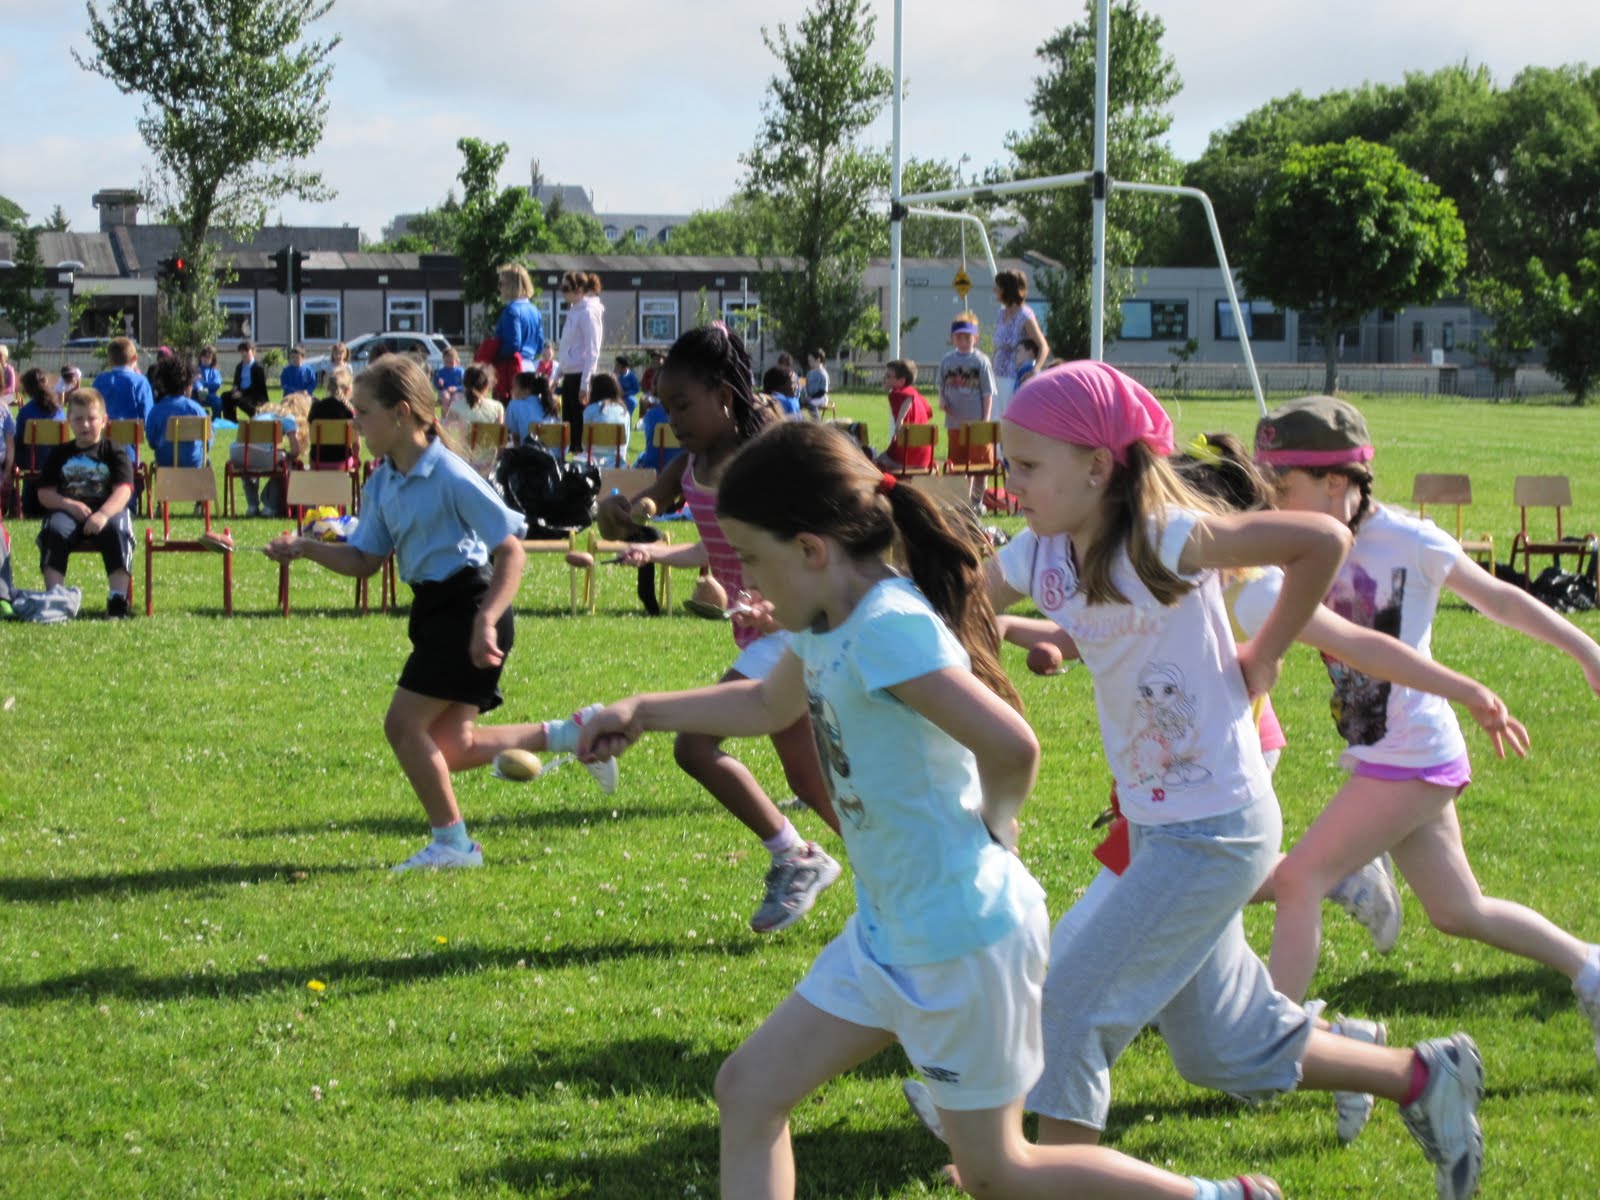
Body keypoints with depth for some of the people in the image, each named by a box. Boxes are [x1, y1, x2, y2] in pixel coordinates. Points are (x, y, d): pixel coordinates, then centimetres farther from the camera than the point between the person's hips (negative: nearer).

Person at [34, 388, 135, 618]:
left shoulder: (114, 453, 7)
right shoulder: (60, 454, 16)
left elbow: (123, 491, -8)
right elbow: (44, 493, 8)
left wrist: (103, 514, -28)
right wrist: (70, 505, -14)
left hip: (107, 510, -1)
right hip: (67, 511, 2)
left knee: (117, 531, -33)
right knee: (55, 530, -31)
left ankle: (117, 598, -32)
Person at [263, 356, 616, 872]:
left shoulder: (451, 477, -17)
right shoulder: (382, 485, 7)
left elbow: (511, 551, -17)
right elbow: (363, 559, 14)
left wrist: (485, 621, -26)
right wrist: (305, 548, -2)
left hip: (467, 607, -9)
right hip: (435, 609, 9)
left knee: (404, 722, -10)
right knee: (451, 747, 8)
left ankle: (452, 843, 4)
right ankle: (567, 735, 22)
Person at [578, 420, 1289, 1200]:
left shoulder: (890, 631, -25)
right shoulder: (829, 626, 4)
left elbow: (1010, 746, -34)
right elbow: (768, 705, 26)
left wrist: (989, 829, -14)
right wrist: (642, 713, 21)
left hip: (964, 937, -9)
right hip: (889, 931, 9)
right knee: (749, 1090, 7)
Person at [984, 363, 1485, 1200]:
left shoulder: (1160, 539, -22)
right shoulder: (1040, 556, 0)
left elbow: (1323, 538, -23)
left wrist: (1262, 658, -15)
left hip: (1215, 831, -9)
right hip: (1154, 827, 9)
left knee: (1067, 1015, -8)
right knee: (1226, 1049, 17)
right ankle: (1427, 1080, 31)